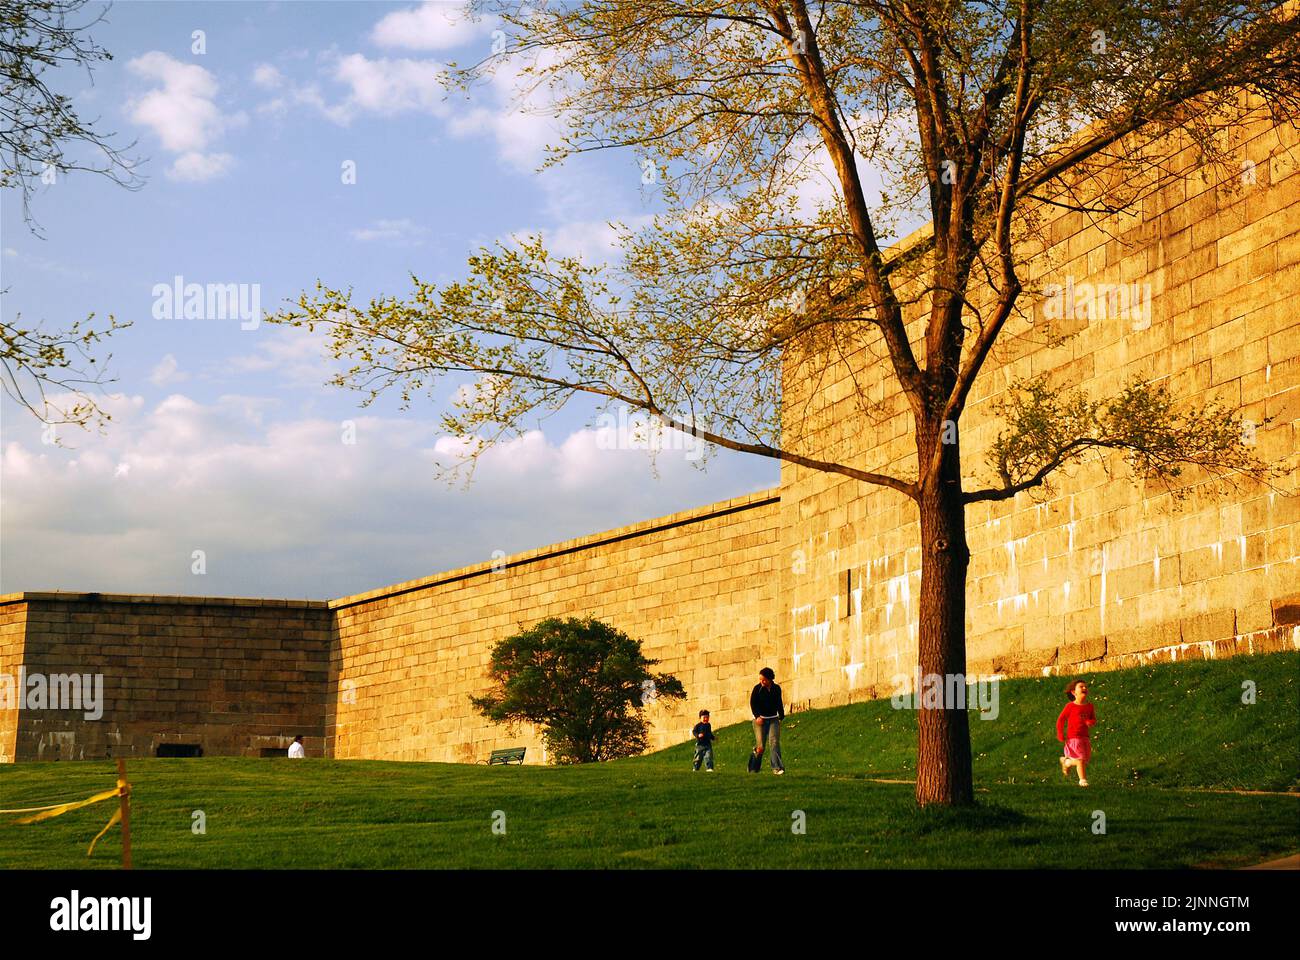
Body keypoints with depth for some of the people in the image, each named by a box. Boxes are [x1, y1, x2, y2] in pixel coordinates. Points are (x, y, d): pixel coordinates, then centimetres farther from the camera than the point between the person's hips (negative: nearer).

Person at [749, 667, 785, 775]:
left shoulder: (776, 689, 6)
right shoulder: (758, 688, -3)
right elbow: (753, 703, -5)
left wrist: (781, 717, 17)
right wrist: (757, 716, -17)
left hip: (773, 719, 2)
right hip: (760, 719, -2)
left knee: (774, 742, -13)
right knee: (761, 746, -6)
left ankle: (777, 768, -19)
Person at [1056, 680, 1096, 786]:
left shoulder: (1089, 706, 6)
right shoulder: (1070, 706, -7)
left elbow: (1094, 720, 11)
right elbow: (1061, 720, -3)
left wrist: (1091, 722, -14)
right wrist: (1060, 735, -8)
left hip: (1085, 737, 6)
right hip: (1073, 737, -6)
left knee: (1086, 759, 10)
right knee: (1081, 759, -8)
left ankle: (1066, 762, 34)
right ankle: (1082, 779, 7)